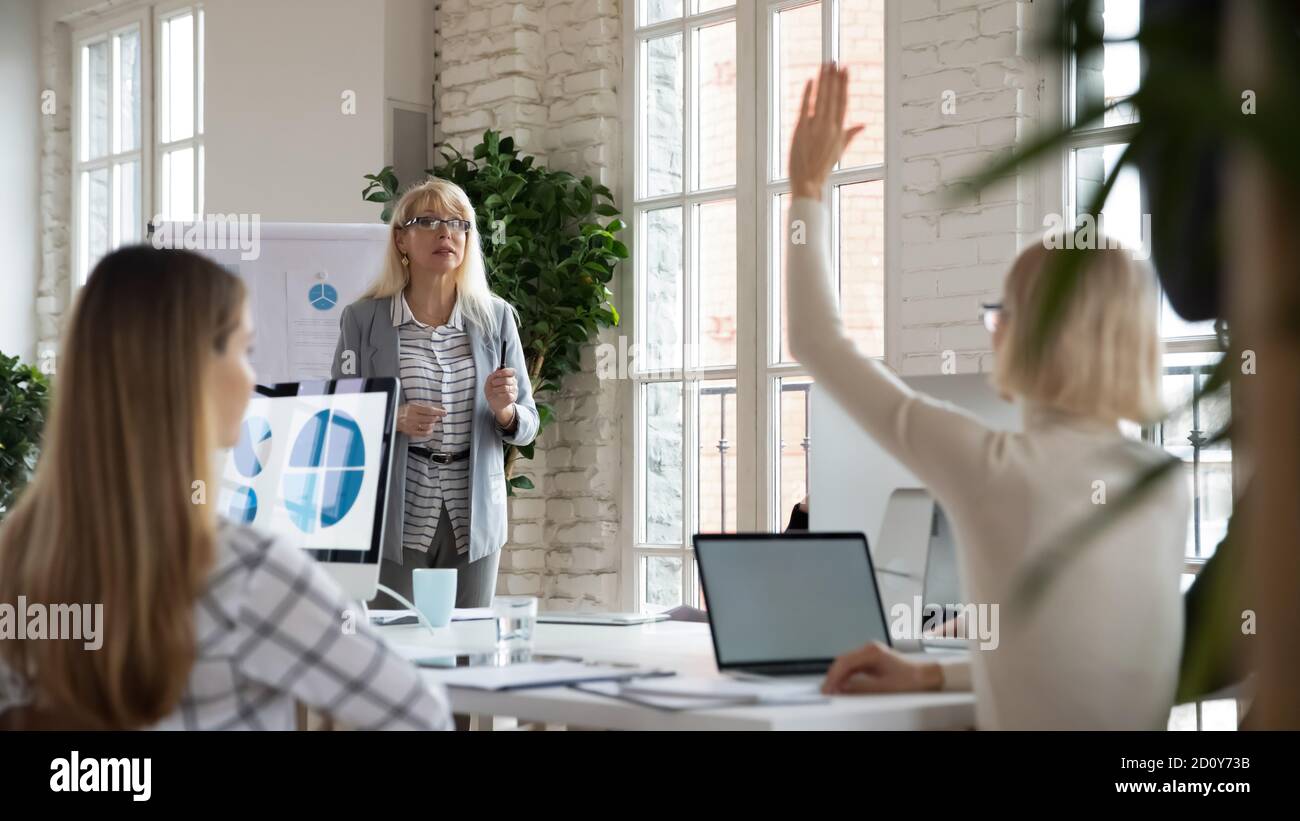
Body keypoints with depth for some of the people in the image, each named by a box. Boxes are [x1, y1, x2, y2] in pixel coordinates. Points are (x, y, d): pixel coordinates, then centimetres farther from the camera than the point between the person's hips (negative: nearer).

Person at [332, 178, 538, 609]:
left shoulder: (497, 318, 8)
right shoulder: (364, 319, 2)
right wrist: (393, 420, -17)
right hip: (396, 522, -2)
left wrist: (503, 411, -11)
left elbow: (526, 425, 11)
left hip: (472, 521, 2)